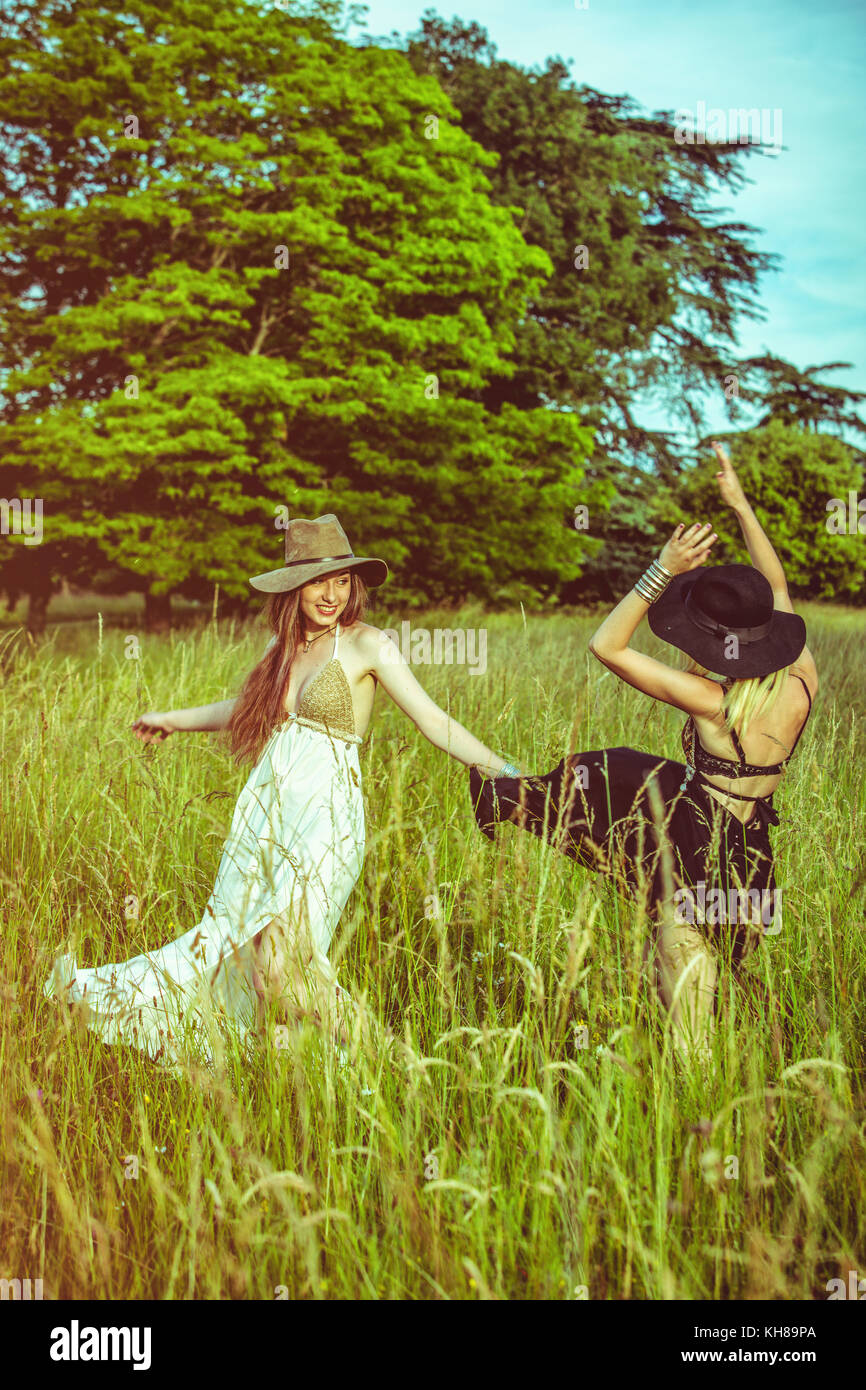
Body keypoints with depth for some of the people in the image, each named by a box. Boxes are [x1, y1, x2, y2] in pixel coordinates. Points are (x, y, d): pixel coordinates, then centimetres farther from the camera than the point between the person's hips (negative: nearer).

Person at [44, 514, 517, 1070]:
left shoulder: (367, 645, -6)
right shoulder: (286, 646, 12)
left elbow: (436, 722, -11)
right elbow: (250, 706, 31)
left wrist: (505, 772, -22)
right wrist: (174, 719, 43)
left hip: (325, 818, -6)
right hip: (265, 809, 6)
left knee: (283, 951, -17)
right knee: (226, 934, 13)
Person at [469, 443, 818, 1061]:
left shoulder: (714, 702, -30)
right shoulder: (802, 681, -12)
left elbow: (606, 645, -25)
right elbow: (776, 589, 5)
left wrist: (663, 570, -30)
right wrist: (740, 505, 7)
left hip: (699, 855, -8)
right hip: (750, 843, 8)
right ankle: (515, 801, 47)